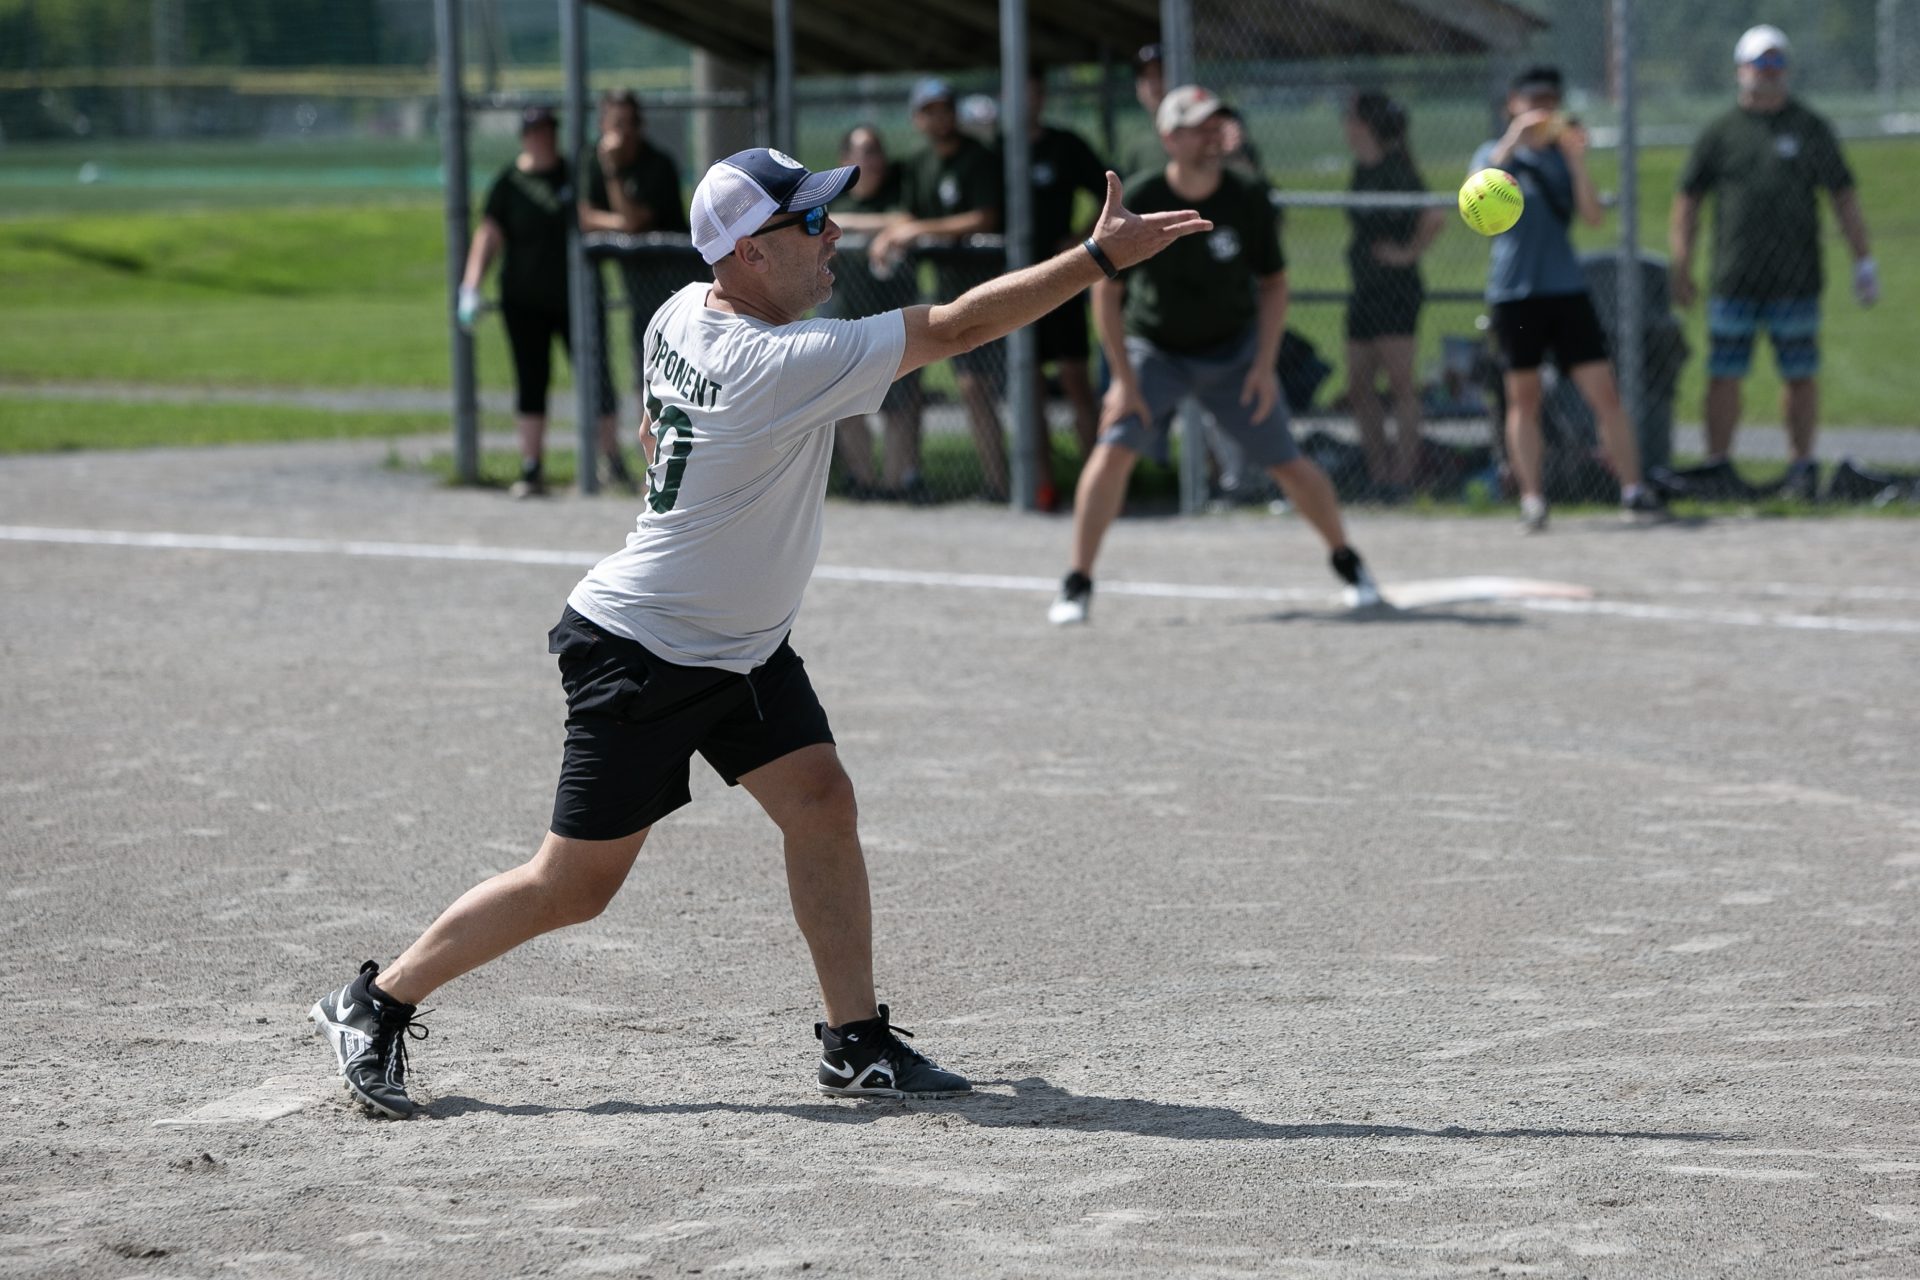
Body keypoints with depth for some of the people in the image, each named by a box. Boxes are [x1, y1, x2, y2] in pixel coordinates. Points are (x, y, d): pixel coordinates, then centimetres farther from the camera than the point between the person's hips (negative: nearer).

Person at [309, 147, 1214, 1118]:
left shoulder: (680, 315, -3)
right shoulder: (786, 364, -28)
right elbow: (958, 327, -29)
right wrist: (1101, 255, -28)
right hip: (638, 655, -9)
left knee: (820, 802, -1)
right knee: (575, 885, -1)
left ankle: (856, 1044, 3)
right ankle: (376, 1005, 12)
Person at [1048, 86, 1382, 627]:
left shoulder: (1247, 201, -14)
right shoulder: (1138, 201, -18)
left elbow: (1273, 282, -2)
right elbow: (1107, 290, -11)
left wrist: (1265, 364, -10)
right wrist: (1123, 377, -15)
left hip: (1234, 352, 1)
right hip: (1153, 350, -1)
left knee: (1288, 465, -1)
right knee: (1114, 451, -21)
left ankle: (1348, 562, 23)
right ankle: (1077, 585, -12)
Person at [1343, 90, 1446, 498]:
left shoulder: (1394, 169, -13)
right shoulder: (1361, 169, 13)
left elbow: (1434, 216, -24)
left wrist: (1409, 252, -15)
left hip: (1396, 289, -9)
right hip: (1365, 290, 9)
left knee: (1400, 384, -7)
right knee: (1359, 389, 8)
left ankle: (1404, 476, -7)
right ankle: (1379, 475, 13)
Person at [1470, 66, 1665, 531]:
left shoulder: (1563, 156, 13)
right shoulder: (1495, 154, 6)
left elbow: (1592, 216, 2)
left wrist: (1577, 161, -10)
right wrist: (1512, 142, -24)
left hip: (1566, 288, 2)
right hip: (1515, 294, -2)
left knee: (1604, 392, -4)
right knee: (1524, 397, 0)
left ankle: (1632, 490, -1)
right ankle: (1531, 497, 5)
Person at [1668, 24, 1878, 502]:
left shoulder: (1810, 129, 7)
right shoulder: (1718, 134, 8)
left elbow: (1843, 195, 8)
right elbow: (1687, 202, 10)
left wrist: (1863, 261, 1)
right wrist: (1681, 268, 2)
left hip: (1796, 281, 0)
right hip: (1733, 283, 0)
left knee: (1801, 375, 2)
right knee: (1724, 375, -2)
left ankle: (1802, 464, 11)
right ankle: (1718, 466, 3)